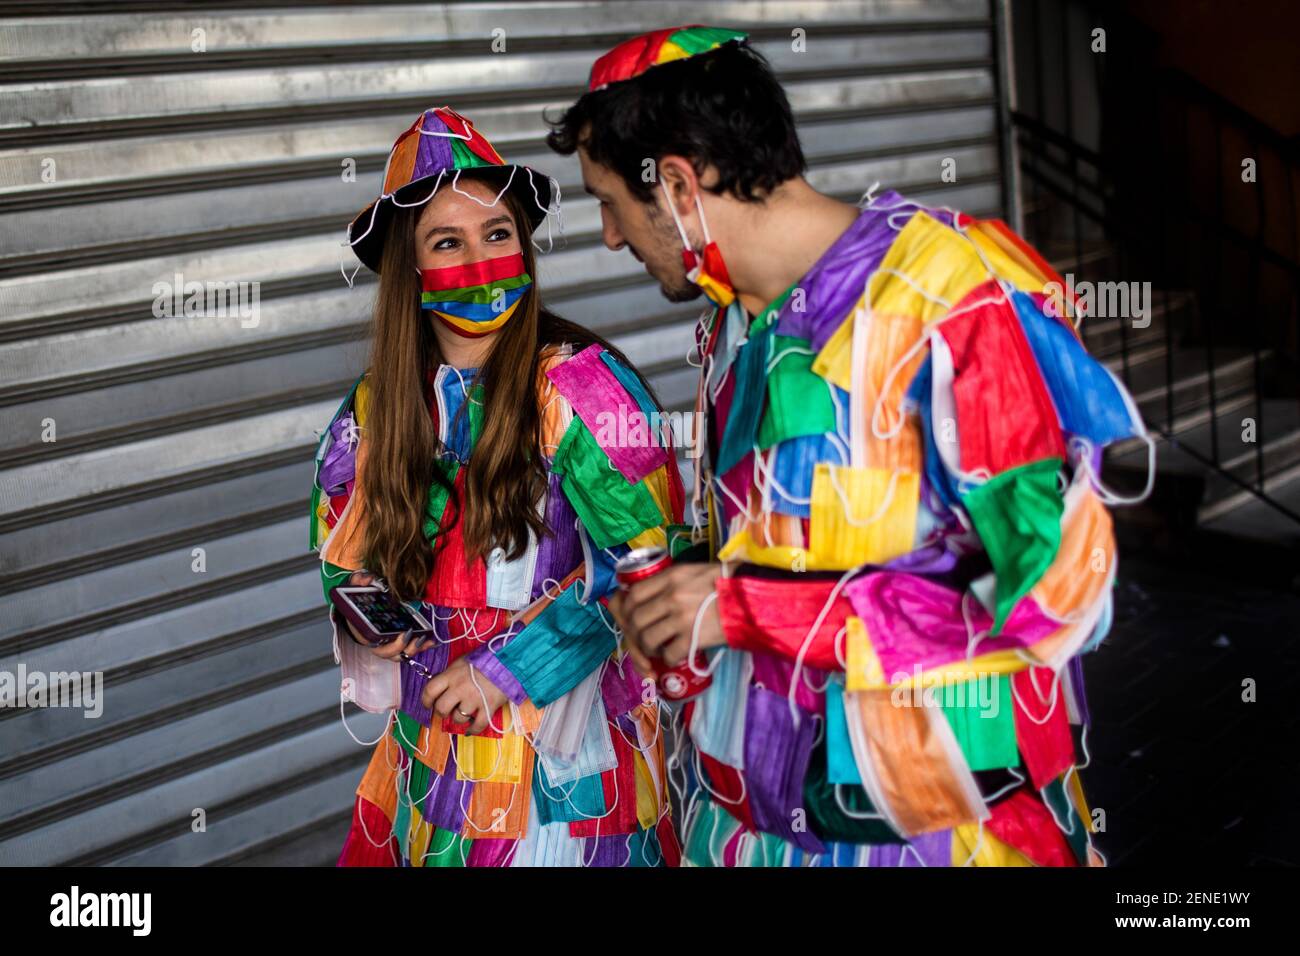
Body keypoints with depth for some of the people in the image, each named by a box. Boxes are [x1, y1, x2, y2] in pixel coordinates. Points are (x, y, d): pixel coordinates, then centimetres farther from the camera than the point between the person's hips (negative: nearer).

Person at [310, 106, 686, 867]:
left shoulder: (579, 384, -15)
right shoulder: (381, 404, 2)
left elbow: (650, 554, -17)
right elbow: (342, 535, 17)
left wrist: (510, 666, -16)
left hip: (562, 740, -5)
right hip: (431, 746, 5)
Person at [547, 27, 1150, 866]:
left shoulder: (957, 298, -18)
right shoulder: (733, 324, 7)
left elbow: (1057, 592, -23)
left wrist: (745, 608, -21)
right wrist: (675, 603, -2)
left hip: (939, 825, -7)